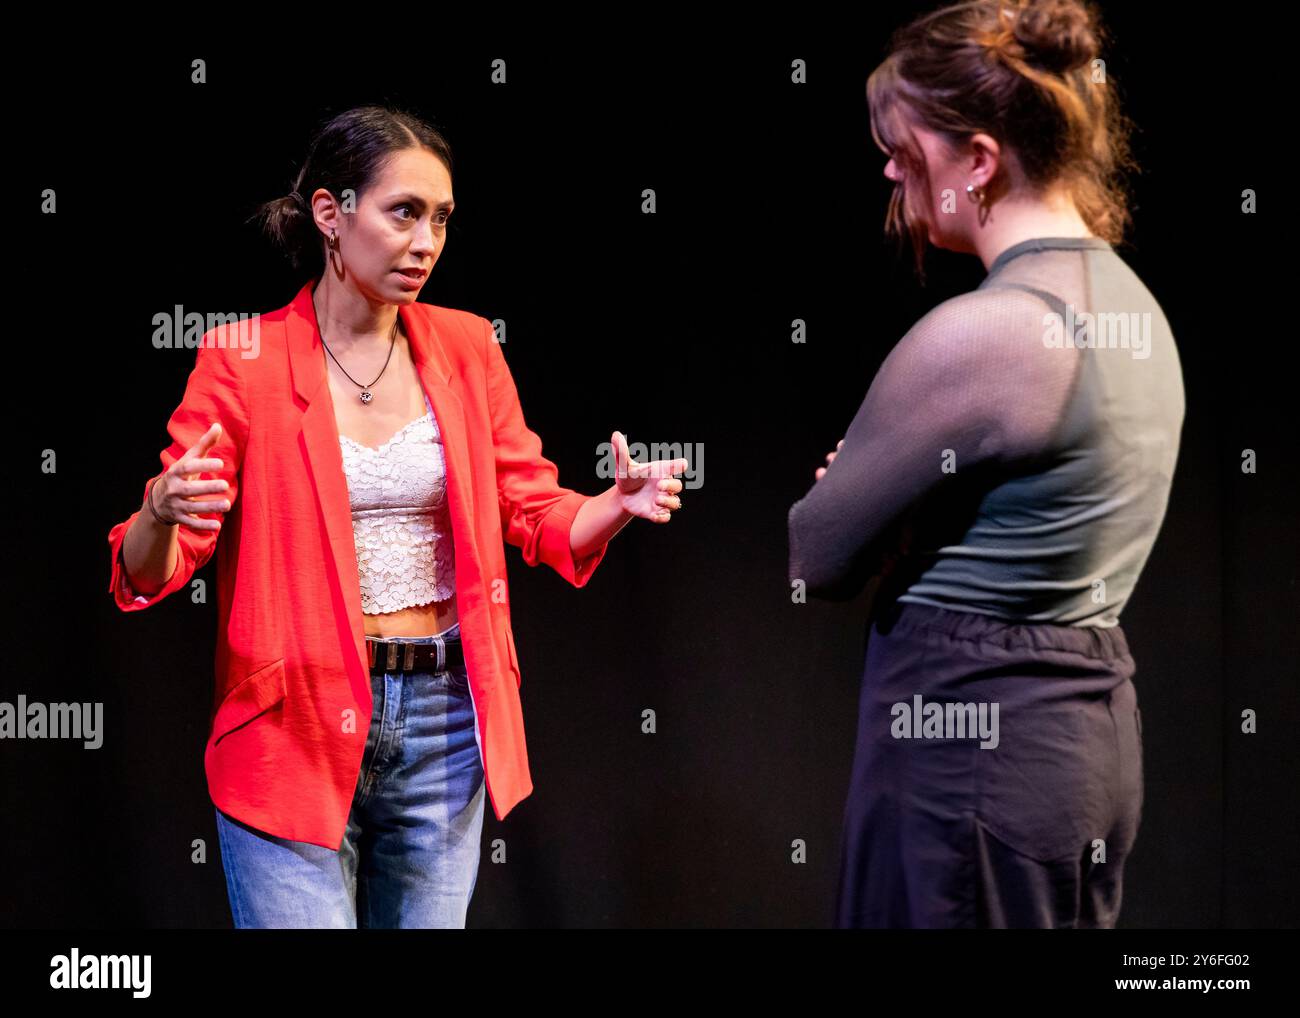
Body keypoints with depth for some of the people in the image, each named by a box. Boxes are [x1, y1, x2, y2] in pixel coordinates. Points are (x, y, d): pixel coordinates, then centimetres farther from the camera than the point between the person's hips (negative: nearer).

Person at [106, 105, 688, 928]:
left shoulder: (466, 347, 6)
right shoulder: (244, 360, -6)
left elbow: (535, 513, 10)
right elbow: (146, 576, -7)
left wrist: (617, 505, -11)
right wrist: (163, 514, -30)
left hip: (443, 716, 4)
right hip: (295, 725, -4)